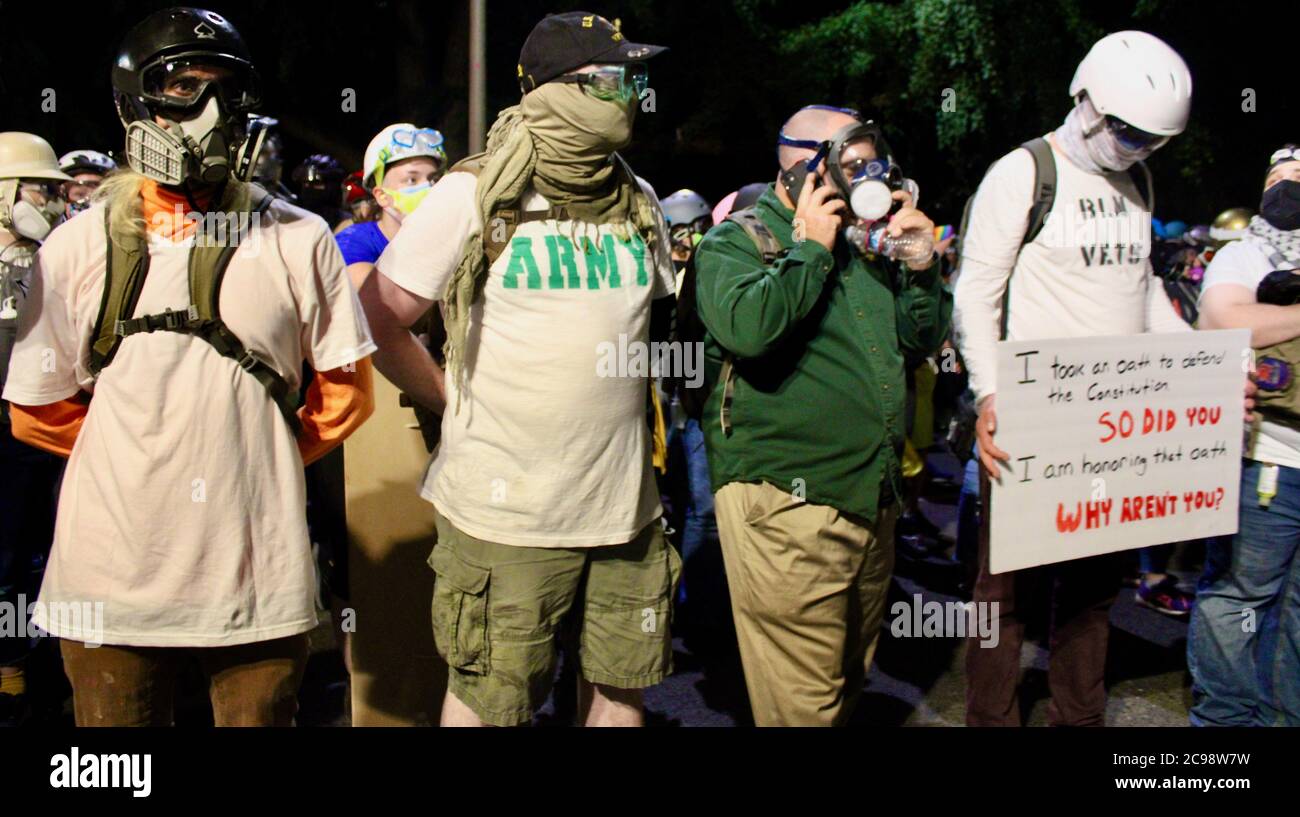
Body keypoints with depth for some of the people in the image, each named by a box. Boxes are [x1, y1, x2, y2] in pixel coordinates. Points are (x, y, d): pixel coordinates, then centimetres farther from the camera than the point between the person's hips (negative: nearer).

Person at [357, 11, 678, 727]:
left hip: (625, 507, 5)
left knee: (621, 692, 13)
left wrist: (615, 398, 12)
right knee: (488, 704, 6)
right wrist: (458, 400, 0)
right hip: (506, 510, -4)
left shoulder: (638, 204, 10)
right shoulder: (473, 195, -6)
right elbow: (378, 319, -2)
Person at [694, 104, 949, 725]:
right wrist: (811, 247, -14)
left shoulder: (867, 243, 17)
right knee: (802, 701, -4)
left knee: (849, 679, 20)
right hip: (786, 502, -7)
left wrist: (921, 267, 3)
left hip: (873, 497, 8)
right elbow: (746, 327, -26)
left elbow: (925, 340, 19)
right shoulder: (737, 240, -4)